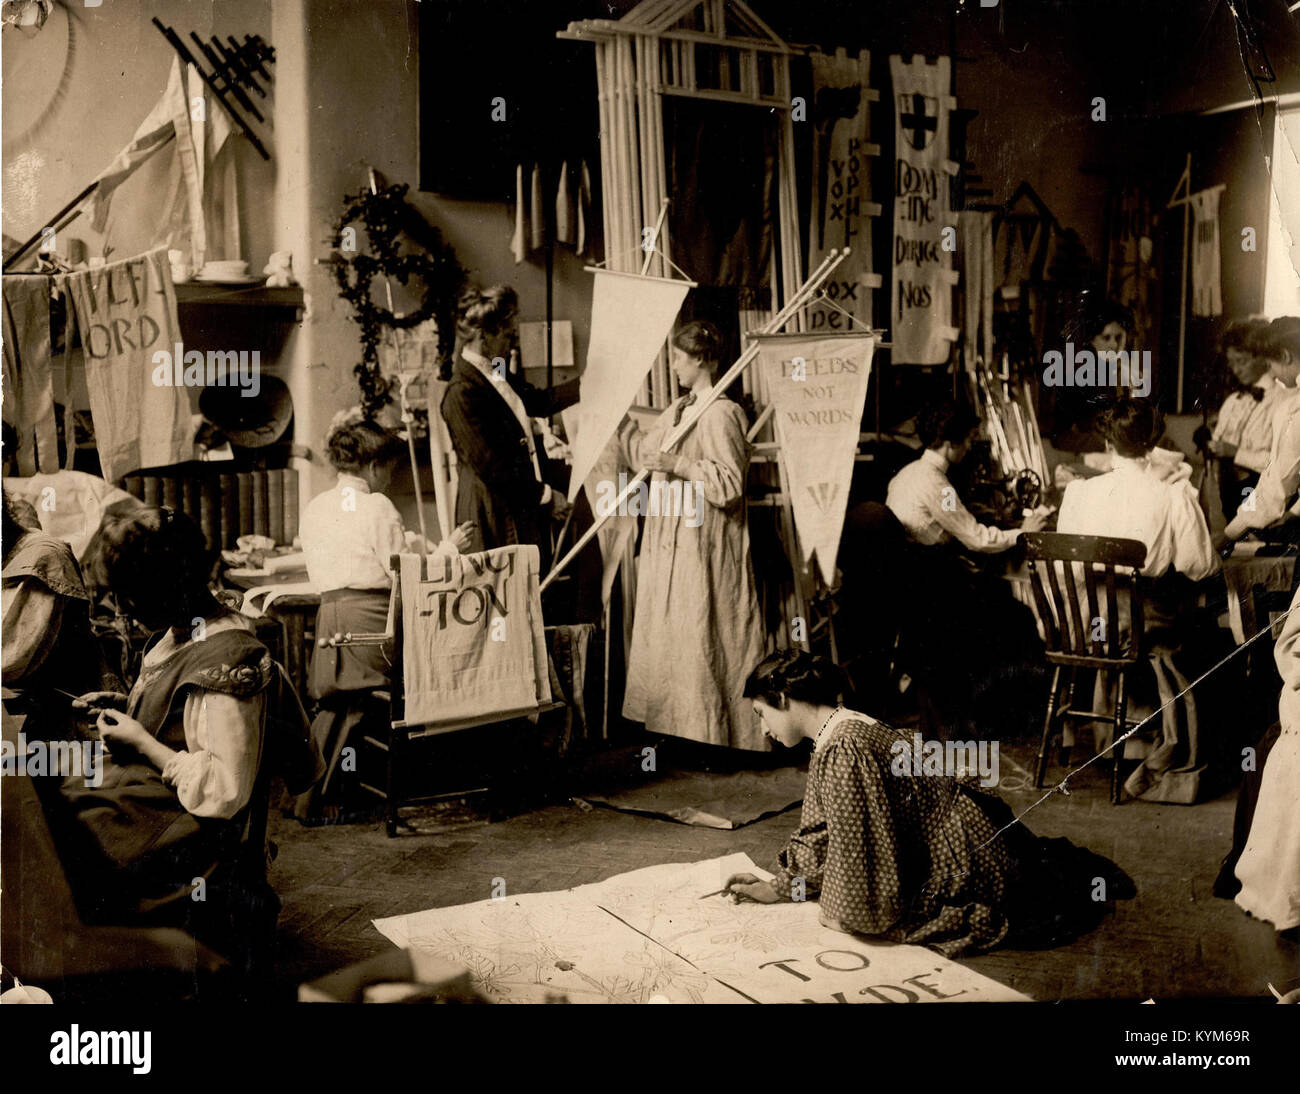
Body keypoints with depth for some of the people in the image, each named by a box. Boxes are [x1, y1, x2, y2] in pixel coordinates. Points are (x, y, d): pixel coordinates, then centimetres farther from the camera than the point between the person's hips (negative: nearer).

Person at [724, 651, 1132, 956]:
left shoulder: (842, 749, -31)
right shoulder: (836, 735, 2)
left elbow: (856, 846, -29)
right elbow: (820, 831, 10)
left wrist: (844, 912, -15)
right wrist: (775, 888, 8)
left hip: (967, 844, -9)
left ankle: (1079, 879, 20)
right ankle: (1061, 866, 35)